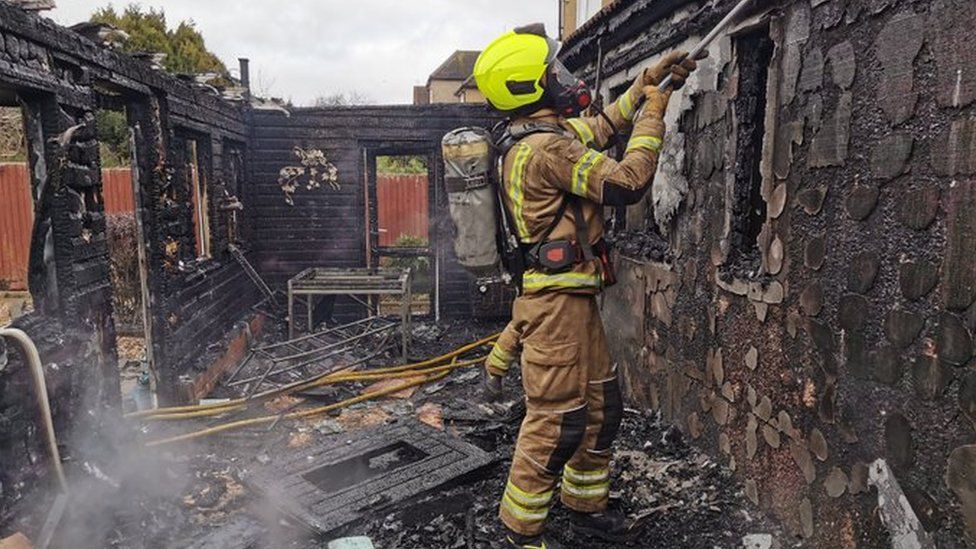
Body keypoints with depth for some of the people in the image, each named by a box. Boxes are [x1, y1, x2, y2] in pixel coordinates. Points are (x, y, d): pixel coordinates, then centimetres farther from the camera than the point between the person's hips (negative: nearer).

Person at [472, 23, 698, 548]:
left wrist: (650, 80, 22)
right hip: (558, 300, -10)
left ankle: (585, 504, 34)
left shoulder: (548, 133, 12)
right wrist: (653, 112, -9)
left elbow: (603, 125, 27)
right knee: (557, 421, -1)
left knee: (601, 405, 18)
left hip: (569, 296, 10)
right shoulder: (546, 148, -19)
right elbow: (627, 183, -21)